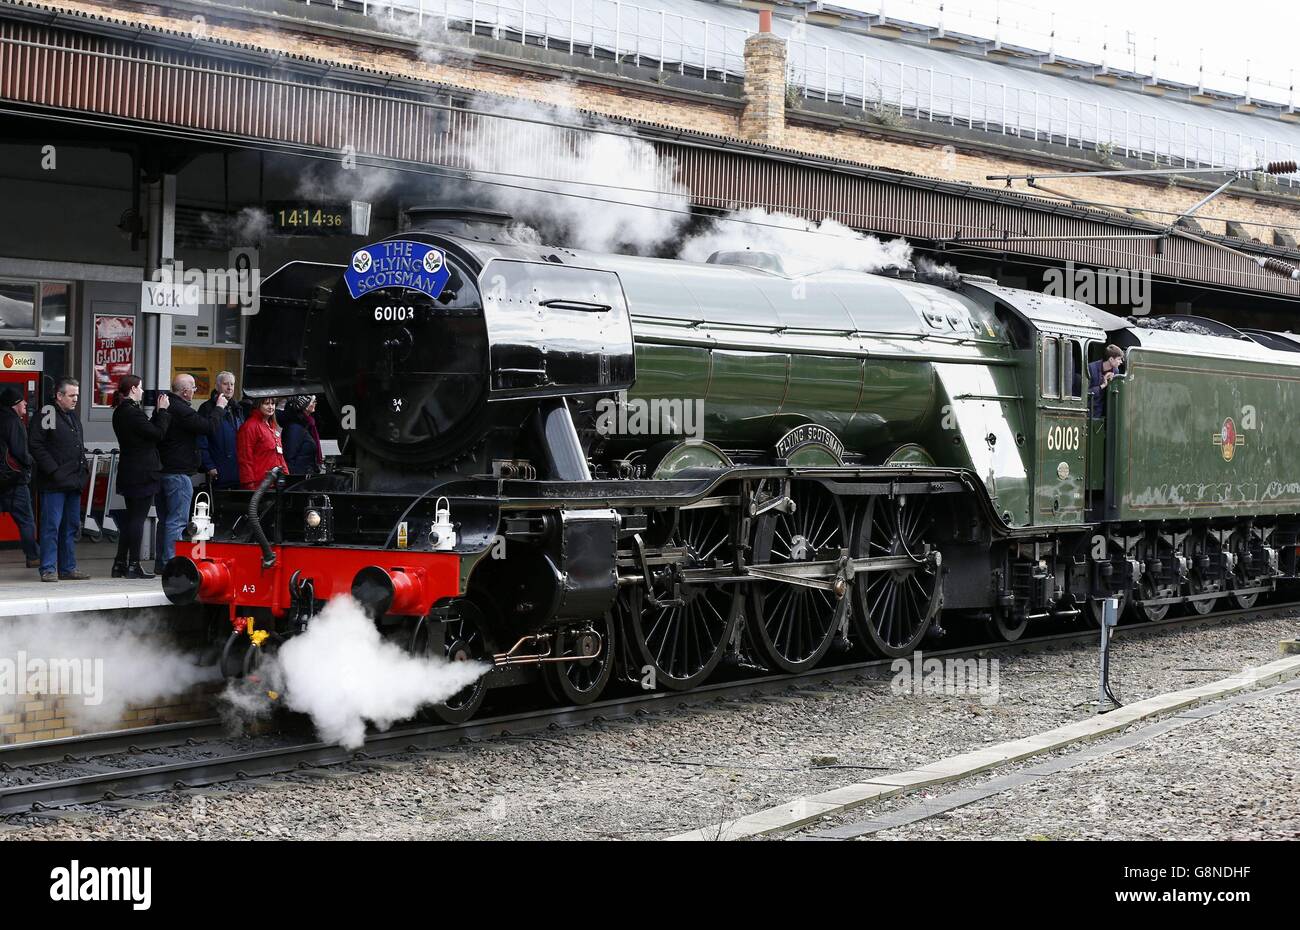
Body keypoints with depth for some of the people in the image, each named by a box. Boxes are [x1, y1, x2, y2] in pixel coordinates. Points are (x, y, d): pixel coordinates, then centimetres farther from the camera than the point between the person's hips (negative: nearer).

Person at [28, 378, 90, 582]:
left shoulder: (74, 416, 18)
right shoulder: (46, 415, -8)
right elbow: (35, 445, -14)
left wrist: (84, 468, 13)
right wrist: (53, 470, -17)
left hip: (74, 481, 8)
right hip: (54, 483, -8)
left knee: (71, 526, 10)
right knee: (51, 526, -6)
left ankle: (68, 568, 16)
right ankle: (48, 570, -3)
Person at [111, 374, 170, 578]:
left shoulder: (119, 412, 12)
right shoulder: (133, 412, -17)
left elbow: (147, 430, 14)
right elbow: (158, 433, -16)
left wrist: (158, 411, 11)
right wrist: (162, 411, -7)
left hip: (128, 474, 9)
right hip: (143, 474, -9)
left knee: (131, 519, 15)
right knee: (138, 519, -5)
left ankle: (120, 565, 15)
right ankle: (133, 565, -3)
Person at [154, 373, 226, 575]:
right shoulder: (181, 410, -17)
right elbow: (209, 427, -16)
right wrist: (219, 408, -2)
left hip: (162, 471, 9)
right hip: (179, 473, -9)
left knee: (165, 519, 15)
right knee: (177, 520, -7)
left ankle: (161, 562, 19)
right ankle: (171, 562, -9)